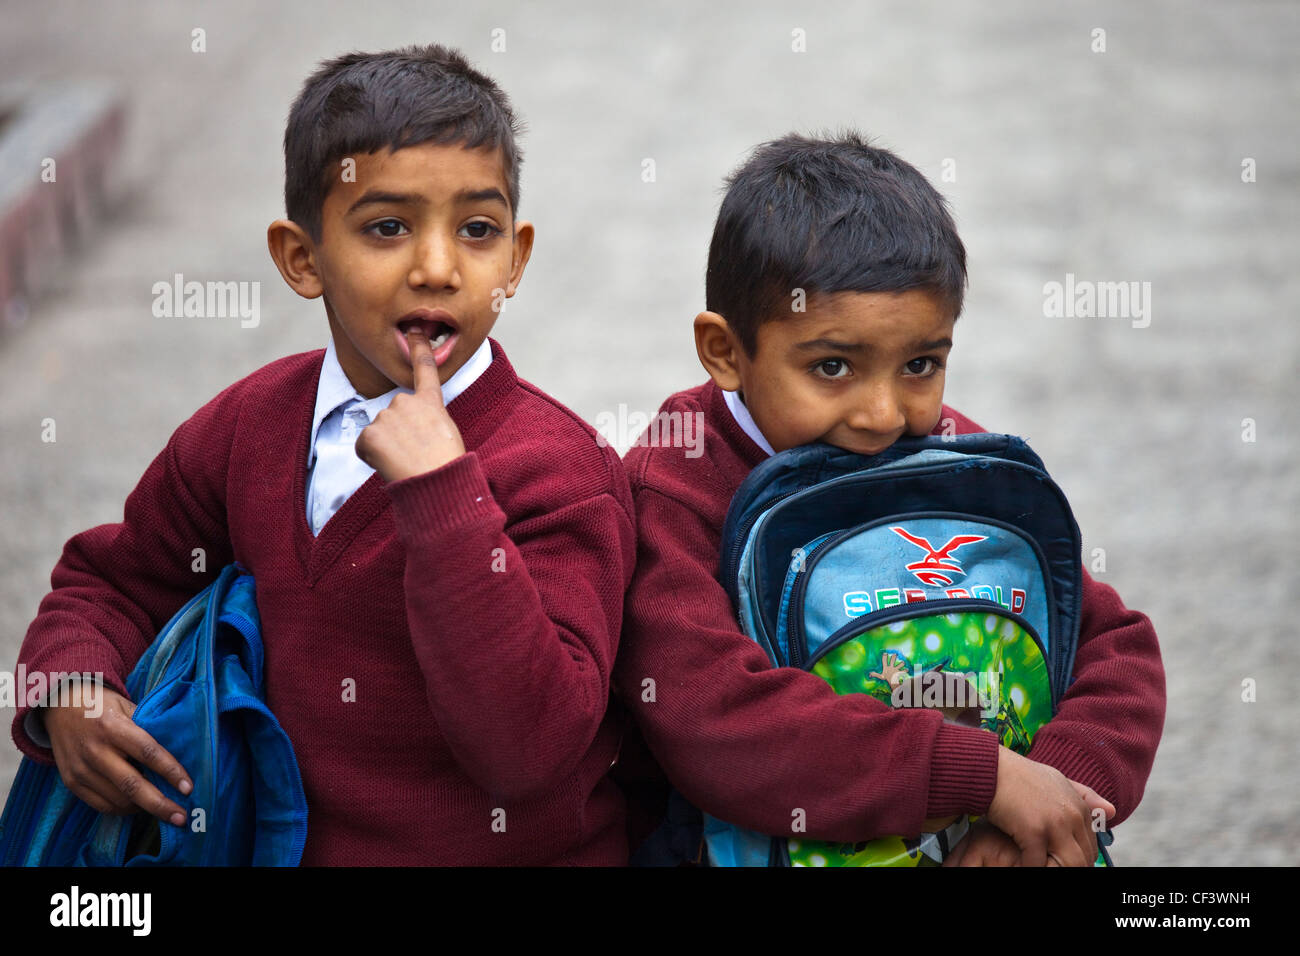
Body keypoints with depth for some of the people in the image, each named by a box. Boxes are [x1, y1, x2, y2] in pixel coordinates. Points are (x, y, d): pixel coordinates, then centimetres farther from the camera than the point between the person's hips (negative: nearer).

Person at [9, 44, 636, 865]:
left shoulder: (563, 471, -13)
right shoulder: (249, 424, 4)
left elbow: (528, 751, -23)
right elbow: (114, 580, 18)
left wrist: (442, 493, -25)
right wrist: (68, 690, -2)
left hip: (524, 852, -3)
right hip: (296, 841, 4)